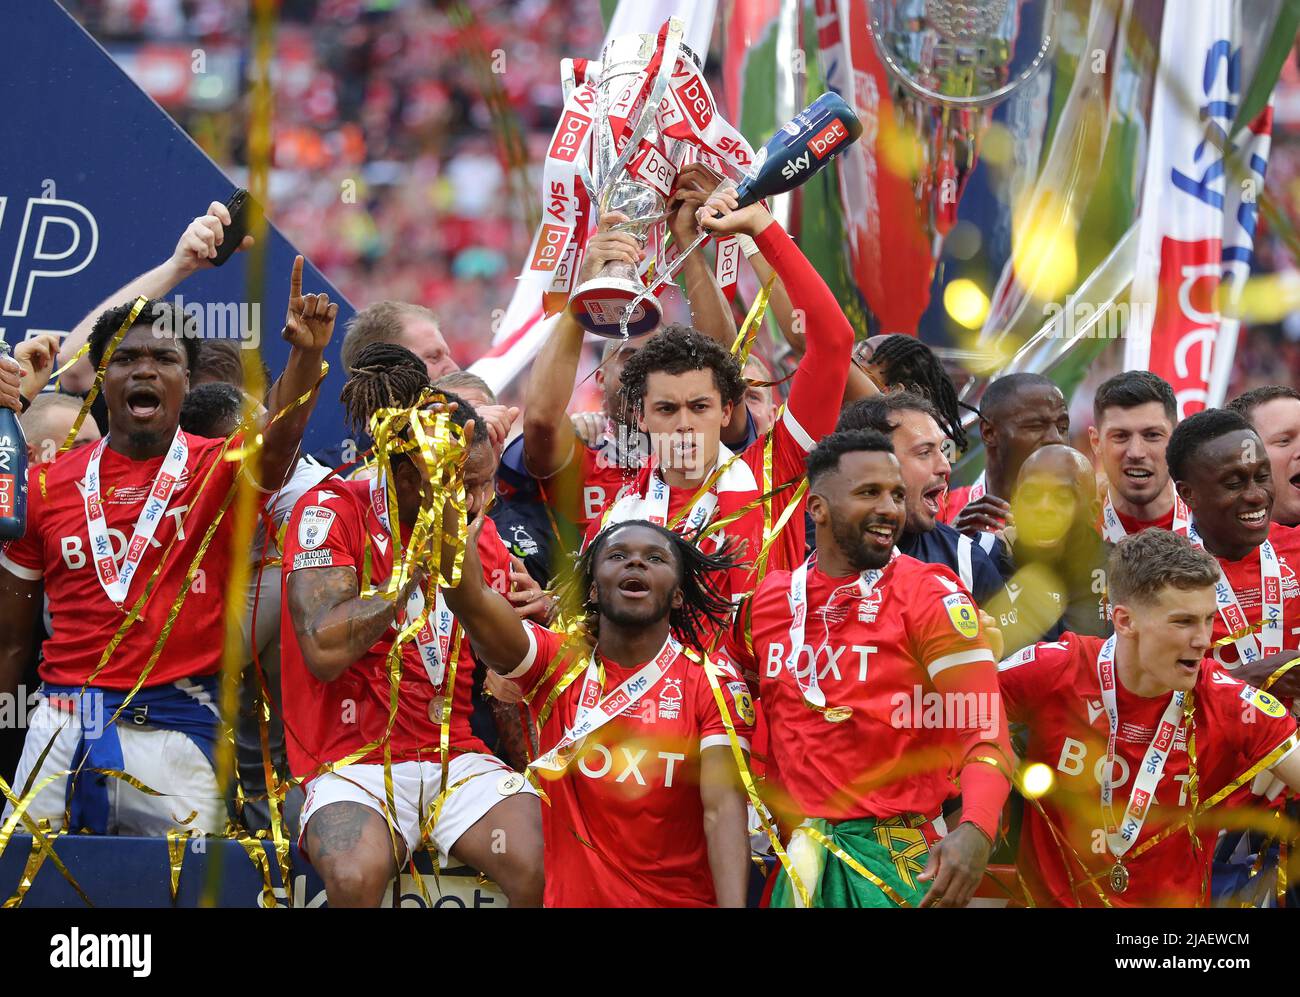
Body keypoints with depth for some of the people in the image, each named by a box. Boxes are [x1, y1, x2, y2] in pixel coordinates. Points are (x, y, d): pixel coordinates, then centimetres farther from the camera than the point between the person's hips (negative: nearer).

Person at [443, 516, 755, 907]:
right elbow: (472, 604, -13)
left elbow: (724, 810, -12)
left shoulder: (714, 685, 0)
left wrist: (732, 905, -28)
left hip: (684, 900, -2)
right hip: (573, 897, 2)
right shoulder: (557, 665, 4)